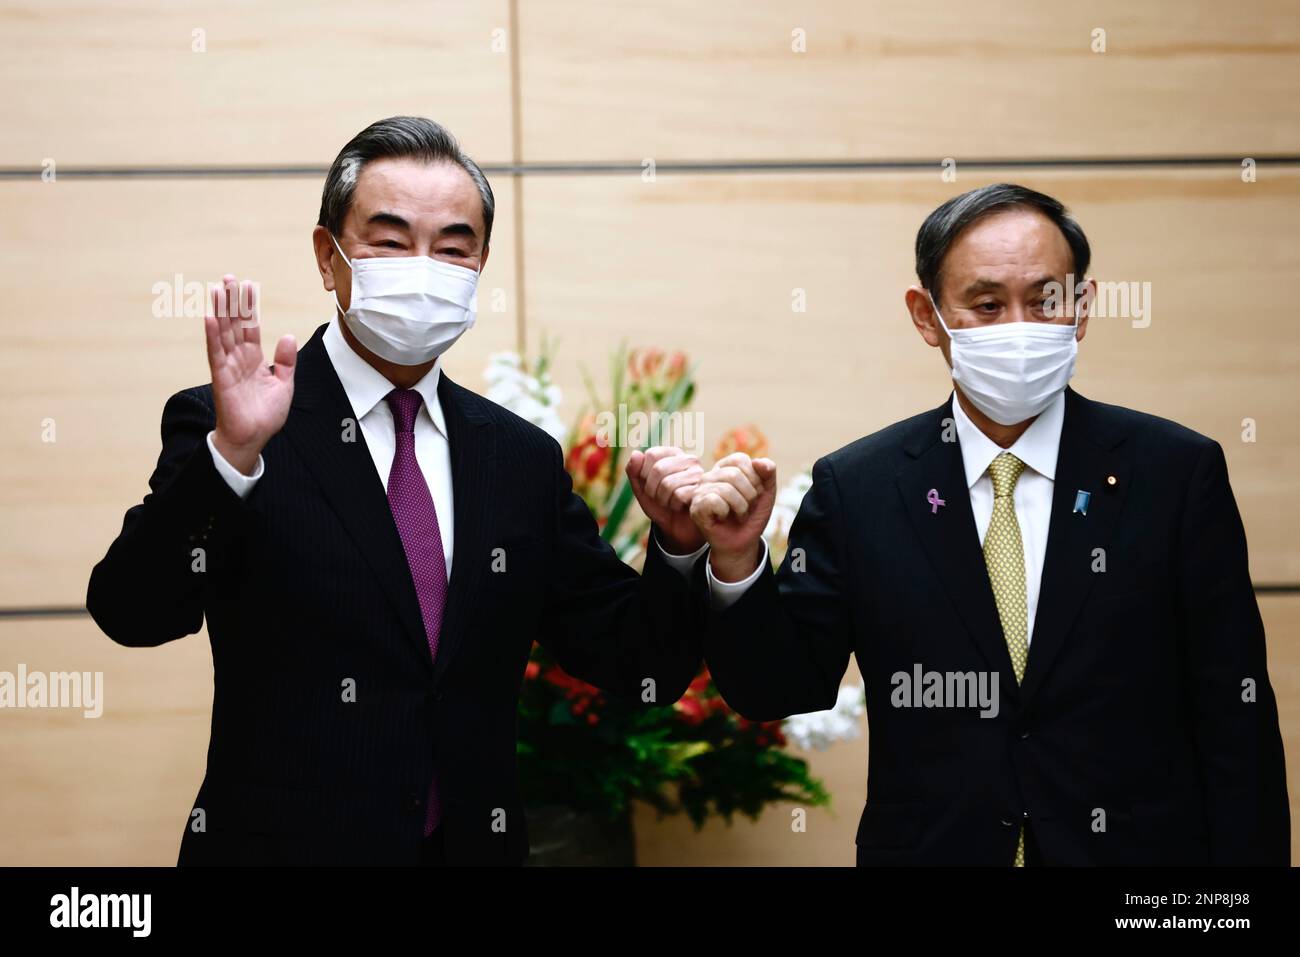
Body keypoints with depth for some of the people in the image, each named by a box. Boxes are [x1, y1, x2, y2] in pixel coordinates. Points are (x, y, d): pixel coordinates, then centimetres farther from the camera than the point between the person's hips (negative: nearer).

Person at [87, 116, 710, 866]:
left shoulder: (525, 460, 4)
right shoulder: (216, 430, -8)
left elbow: (639, 668, 5)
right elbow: (132, 614, -21)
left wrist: (680, 549, -13)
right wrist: (232, 453, -35)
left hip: (476, 844, 4)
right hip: (283, 843, -4)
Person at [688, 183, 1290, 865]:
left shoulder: (1178, 471, -6)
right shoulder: (856, 488, -4)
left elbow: (1236, 722, -6)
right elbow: (780, 691, -3)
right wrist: (737, 560, -19)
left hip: (1135, 847, 0)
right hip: (929, 845, 1)